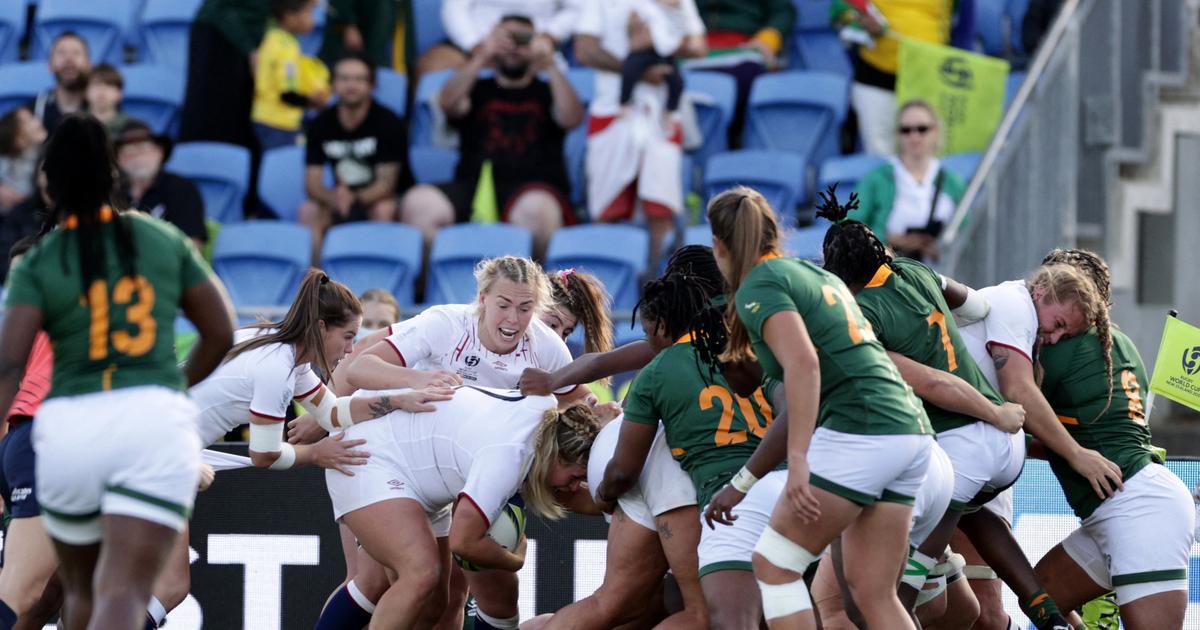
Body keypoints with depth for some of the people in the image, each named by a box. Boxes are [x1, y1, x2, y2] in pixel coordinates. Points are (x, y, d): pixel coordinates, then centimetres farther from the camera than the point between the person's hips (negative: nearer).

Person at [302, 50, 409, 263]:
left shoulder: (388, 122, -14)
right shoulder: (321, 124, -3)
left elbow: (387, 183, -18)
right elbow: (312, 183, -8)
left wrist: (354, 199, -38)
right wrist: (334, 198, -33)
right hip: (343, 198, 3)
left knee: (384, 211, -36)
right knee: (308, 211, -25)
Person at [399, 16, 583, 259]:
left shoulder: (546, 93, 22)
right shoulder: (479, 90, 24)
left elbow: (572, 118, 1)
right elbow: (447, 103, 3)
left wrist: (550, 67, -11)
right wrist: (481, 59, -10)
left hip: (533, 189, -2)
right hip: (473, 188, 2)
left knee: (536, 209, -41)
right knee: (419, 203, -30)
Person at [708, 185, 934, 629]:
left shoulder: (759, 286, -4)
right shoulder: (816, 274, 23)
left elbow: (803, 363, -19)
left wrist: (797, 458, -24)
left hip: (858, 434, -8)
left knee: (773, 564, 0)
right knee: (874, 593, 7)